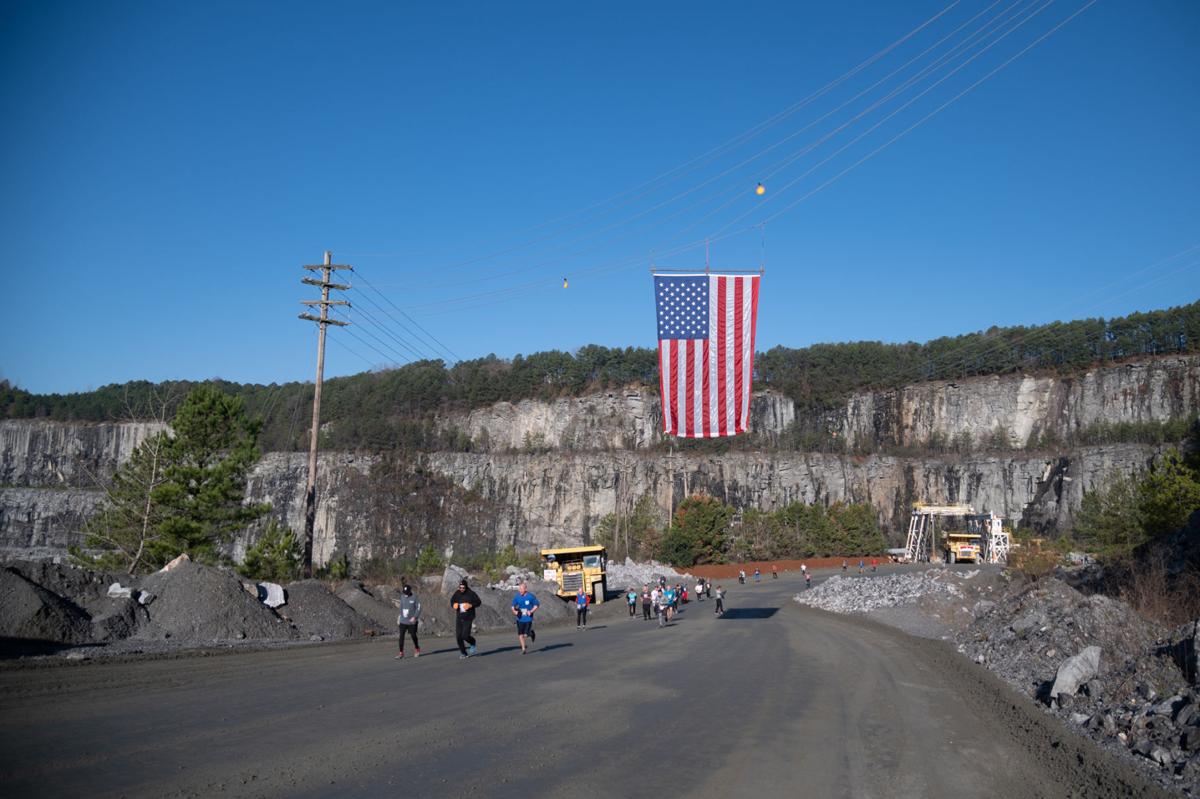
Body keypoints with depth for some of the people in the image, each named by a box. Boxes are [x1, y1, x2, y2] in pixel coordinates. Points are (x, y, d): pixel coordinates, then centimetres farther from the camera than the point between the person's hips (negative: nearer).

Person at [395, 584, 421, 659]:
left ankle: (417, 649, 33)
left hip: (412, 621, -3)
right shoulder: (402, 598, 5)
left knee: (413, 636, 8)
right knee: (401, 636, -6)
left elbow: (418, 608, -9)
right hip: (403, 621, 3)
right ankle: (401, 653, -3)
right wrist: (399, 616, 17)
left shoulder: (414, 598, -8)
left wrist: (415, 617, -19)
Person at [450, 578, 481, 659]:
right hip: (459, 618, 4)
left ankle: (472, 643, 22)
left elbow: (478, 602, -3)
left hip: (468, 618, -4)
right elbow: (452, 601, 17)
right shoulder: (456, 594, 1)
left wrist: (471, 605, -19)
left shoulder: (471, 594, -10)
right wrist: (454, 605, -5)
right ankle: (463, 653, 16)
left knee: (465, 636, -13)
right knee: (458, 636, 0)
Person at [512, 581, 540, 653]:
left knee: (526, 635, -6)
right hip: (520, 618, 3)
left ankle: (532, 633, 29)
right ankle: (523, 649, 17)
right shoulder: (517, 597, 0)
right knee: (520, 634, 0)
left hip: (528, 618, -3)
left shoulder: (531, 596, -9)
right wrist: (514, 611, -9)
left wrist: (531, 611, -15)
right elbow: (513, 606, 11)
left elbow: (536, 605, 0)